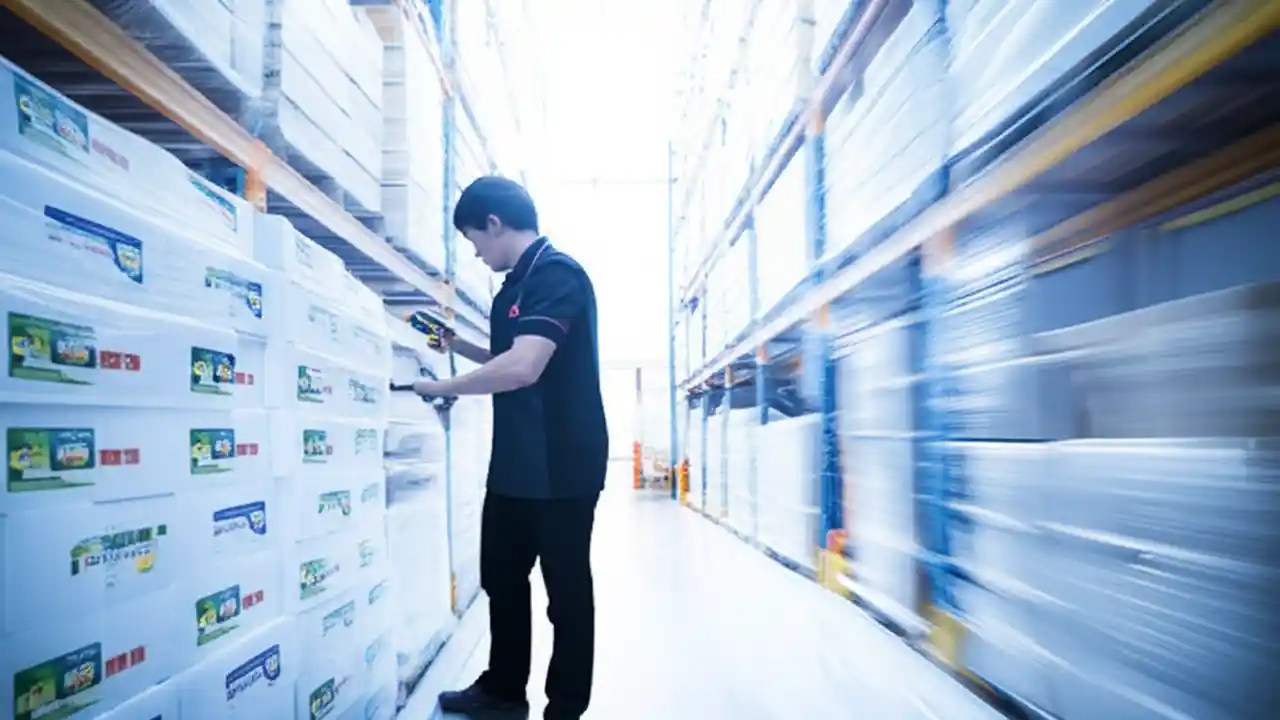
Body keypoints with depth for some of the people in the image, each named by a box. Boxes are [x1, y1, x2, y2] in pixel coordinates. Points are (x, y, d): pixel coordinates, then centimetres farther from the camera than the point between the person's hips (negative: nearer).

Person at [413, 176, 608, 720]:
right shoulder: (518, 283, 14)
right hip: (516, 464, 10)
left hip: (561, 467, -10)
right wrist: (456, 344, 17)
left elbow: (523, 367, -29)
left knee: (566, 590, 5)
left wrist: (443, 387, -17)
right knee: (501, 579, 20)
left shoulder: (556, 273, -17)